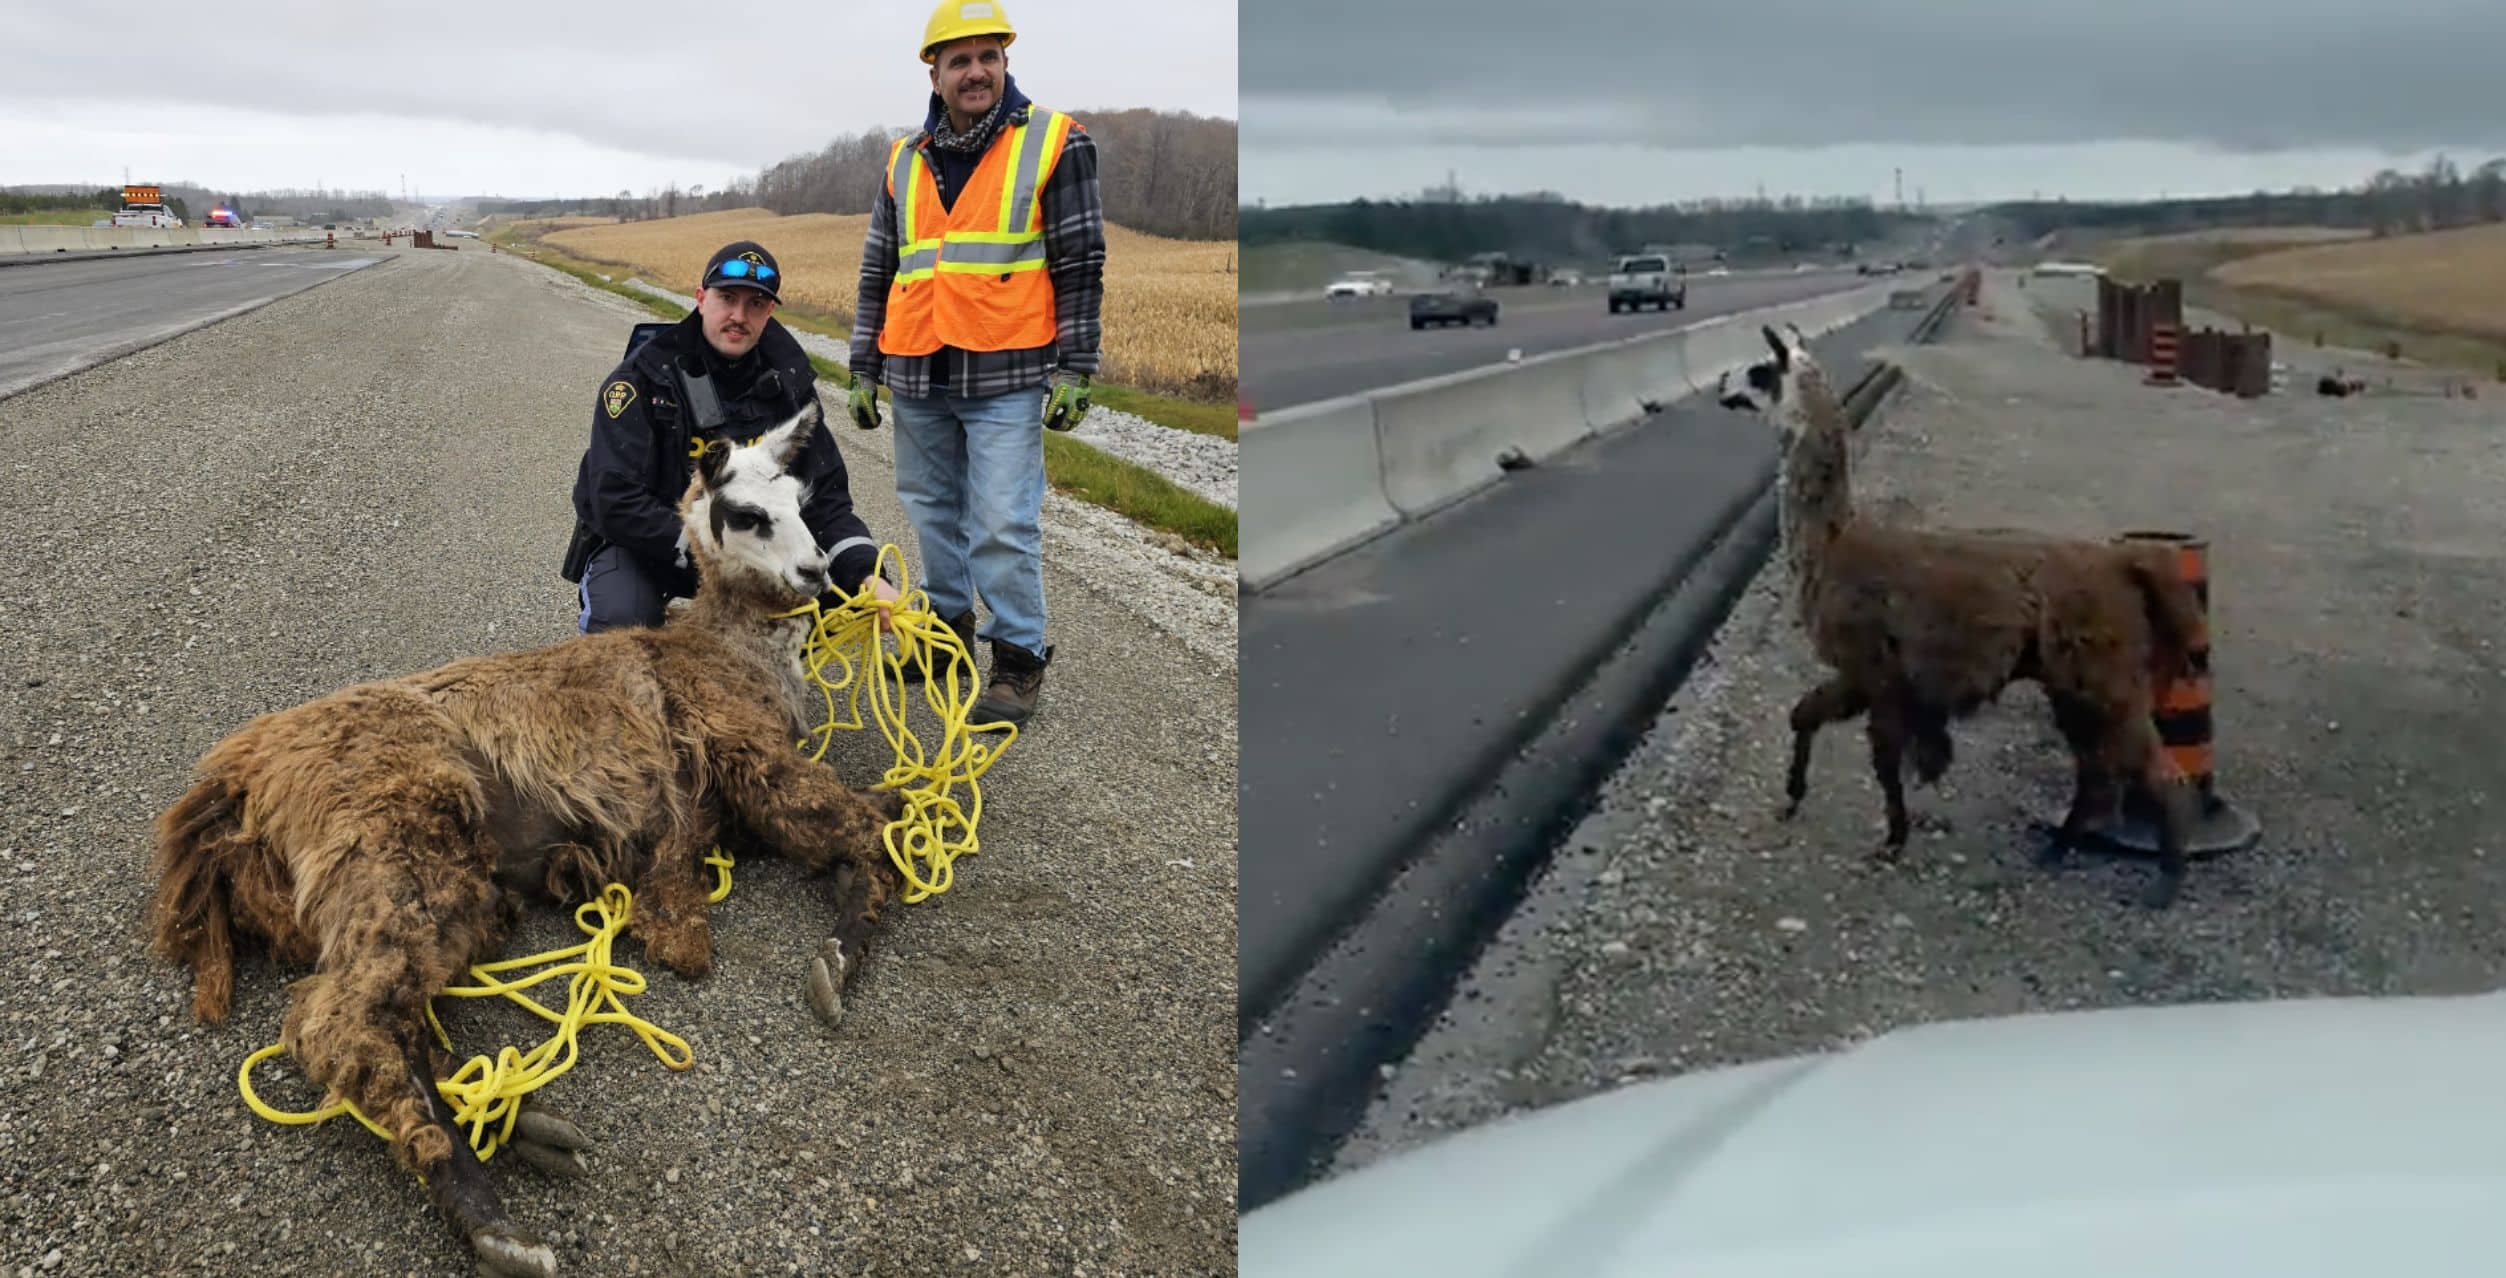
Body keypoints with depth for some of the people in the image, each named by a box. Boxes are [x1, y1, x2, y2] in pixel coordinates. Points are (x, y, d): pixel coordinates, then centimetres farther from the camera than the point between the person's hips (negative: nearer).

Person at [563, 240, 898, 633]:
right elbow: (617, 502, -26)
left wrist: (868, 577, -25)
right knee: (622, 623, -33)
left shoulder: (785, 383, -4)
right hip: (642, 542, -3)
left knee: (825, 594, -21)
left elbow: (824, 495, -7)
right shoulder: (643, 379, -17)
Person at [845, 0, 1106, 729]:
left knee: (1003, 526, -8)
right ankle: (947, 627, 30)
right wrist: (864, 370, 14)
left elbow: (1081, 264, -2)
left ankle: (1020, 662, 2)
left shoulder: (1054, 143, 0)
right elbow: (877, 271, 17)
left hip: (1005, 376, -5)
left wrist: (1073, 370, -8)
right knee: (932, 512, 14)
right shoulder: (906, 161, 13)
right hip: (916, 377, 5)